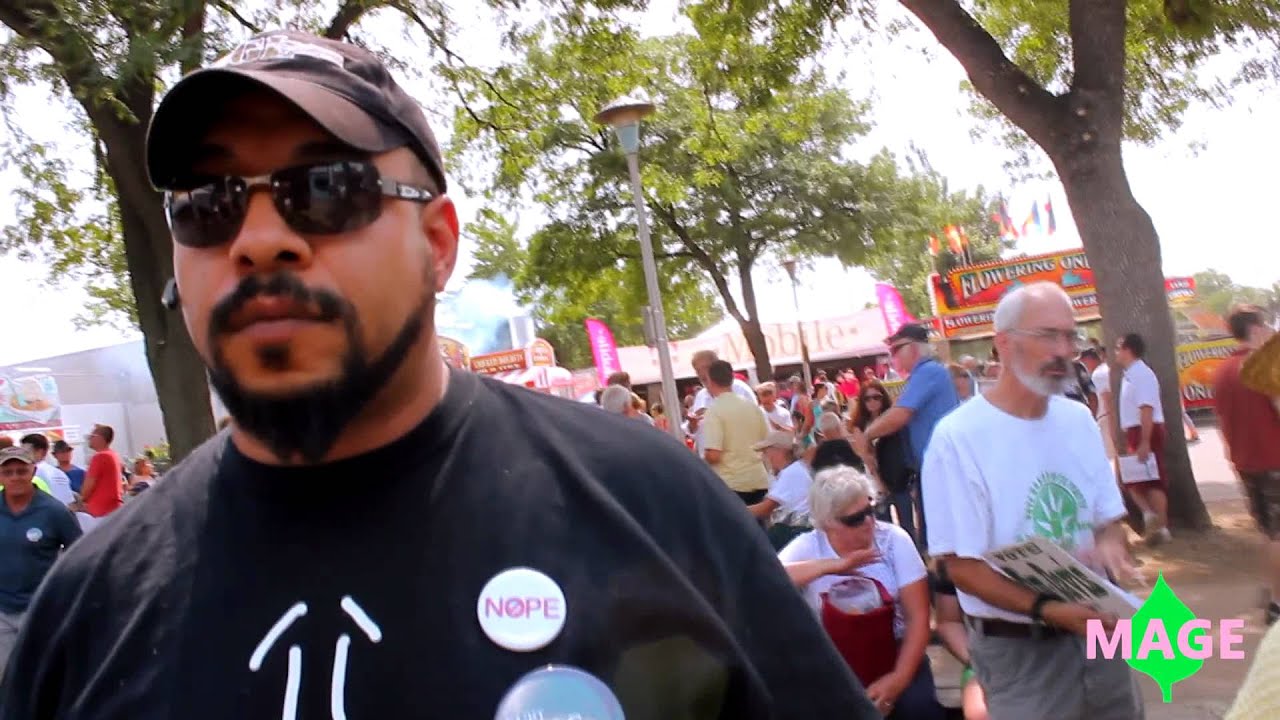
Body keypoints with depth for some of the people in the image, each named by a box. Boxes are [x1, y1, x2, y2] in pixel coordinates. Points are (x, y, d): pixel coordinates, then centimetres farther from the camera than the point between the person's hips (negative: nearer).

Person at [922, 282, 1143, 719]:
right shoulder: (958, 437, -18)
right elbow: (960, 564, -18)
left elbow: (1108, 516, 11)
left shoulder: (1078, 419, 3)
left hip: (1096, 630, 6)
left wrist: (1109, 545, -12)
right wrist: (1047, 609, -29)